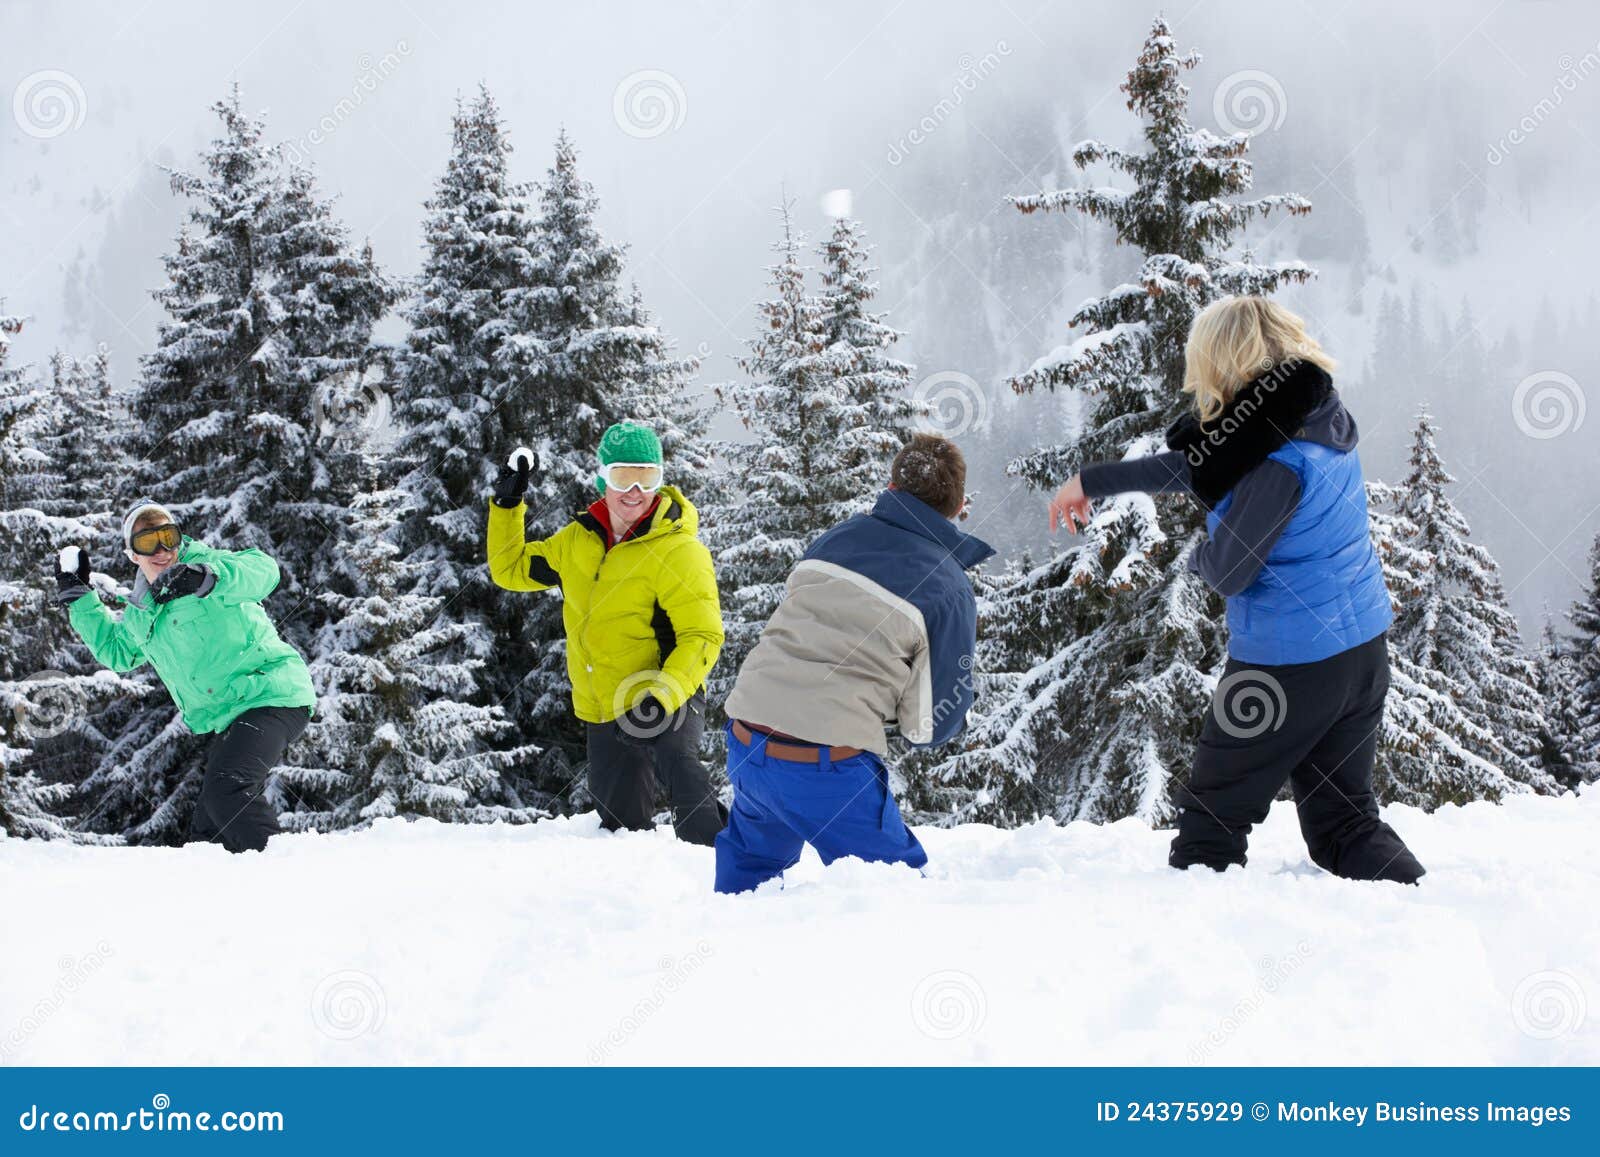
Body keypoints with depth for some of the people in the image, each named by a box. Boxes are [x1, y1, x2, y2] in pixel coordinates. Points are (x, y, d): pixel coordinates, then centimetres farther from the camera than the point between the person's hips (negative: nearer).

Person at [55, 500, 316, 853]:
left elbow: (263, 570, -27)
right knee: (205, 836, 8)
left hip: (273, 696, -9)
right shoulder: (141, 614, 16)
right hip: (227, 724, 9)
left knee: (224, 791, -31)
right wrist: (78, 596, 29)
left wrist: (207, 577, -44)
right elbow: (117, 650, 37)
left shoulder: (202, 562, -7)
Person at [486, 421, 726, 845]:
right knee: (620, 826, 15)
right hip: (601, 712, 7)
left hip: (666, 705, -7)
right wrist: (507, 504, 10)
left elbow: (702, 637, -17)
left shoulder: (679, 551, -14)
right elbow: (512, 569, 21)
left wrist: (666, 693, -30)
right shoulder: (576, 542, 6)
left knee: (678, 766, -36)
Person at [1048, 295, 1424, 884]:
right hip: (1363, 645, 8)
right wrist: (1093, 481, 19)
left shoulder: (1278, 461, -23)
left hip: (1289, 658, -8)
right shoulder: (1324, 417, 4)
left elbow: (1227, 572, -17)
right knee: (1342, 818, 14)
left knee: (1213, 813, 8)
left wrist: (1198, 555, 8)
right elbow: (1195, 465, 14)